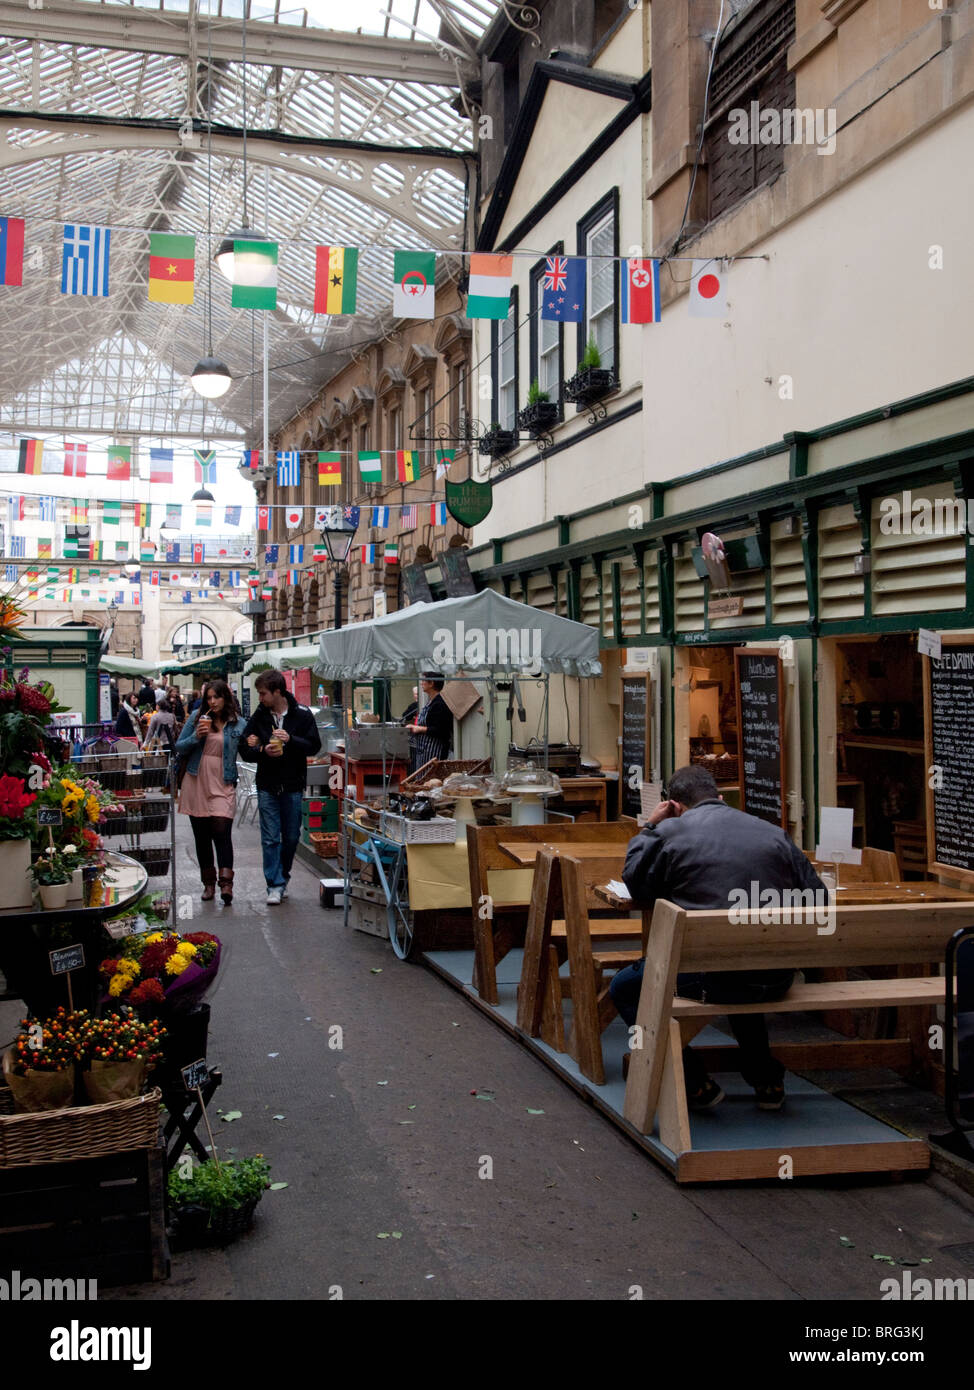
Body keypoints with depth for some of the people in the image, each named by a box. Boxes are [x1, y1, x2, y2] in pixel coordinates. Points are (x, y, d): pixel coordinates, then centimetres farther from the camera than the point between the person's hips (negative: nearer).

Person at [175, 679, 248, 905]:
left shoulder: (238, 723, 2)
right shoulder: (197, 717, 5)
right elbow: (179, 747, 8)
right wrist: (196, 737, -10)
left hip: (223, 785, -2)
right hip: (196, 783, 3)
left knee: (222, 833, -15)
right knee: (201, 836, 8)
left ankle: (226, 884, -17)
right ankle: (208, 883, 18)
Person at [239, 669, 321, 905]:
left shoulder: (302, 714, -5)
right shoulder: (259, 716, -1)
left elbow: (314, 745, -6)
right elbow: (245, 750, 1)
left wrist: (290, 740, -21)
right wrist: (263, 751, -19)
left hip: (293, 786, 0)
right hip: (267, 786, 0)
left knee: (291, 837, 10)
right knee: (270, 838, -1)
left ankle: (282, 875, 30)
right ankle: (275, 885, 4)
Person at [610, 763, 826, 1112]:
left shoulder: (670, 832, -1)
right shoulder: (774, 833, 10)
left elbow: (636, 886, 11)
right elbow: (817, 897, 11)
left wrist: (648, 829, 22)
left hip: (710, 975, -5)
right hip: (778, 978, 6)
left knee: (624, 988, 17)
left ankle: (695, 1085, 11)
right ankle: (767, 1081, 38)